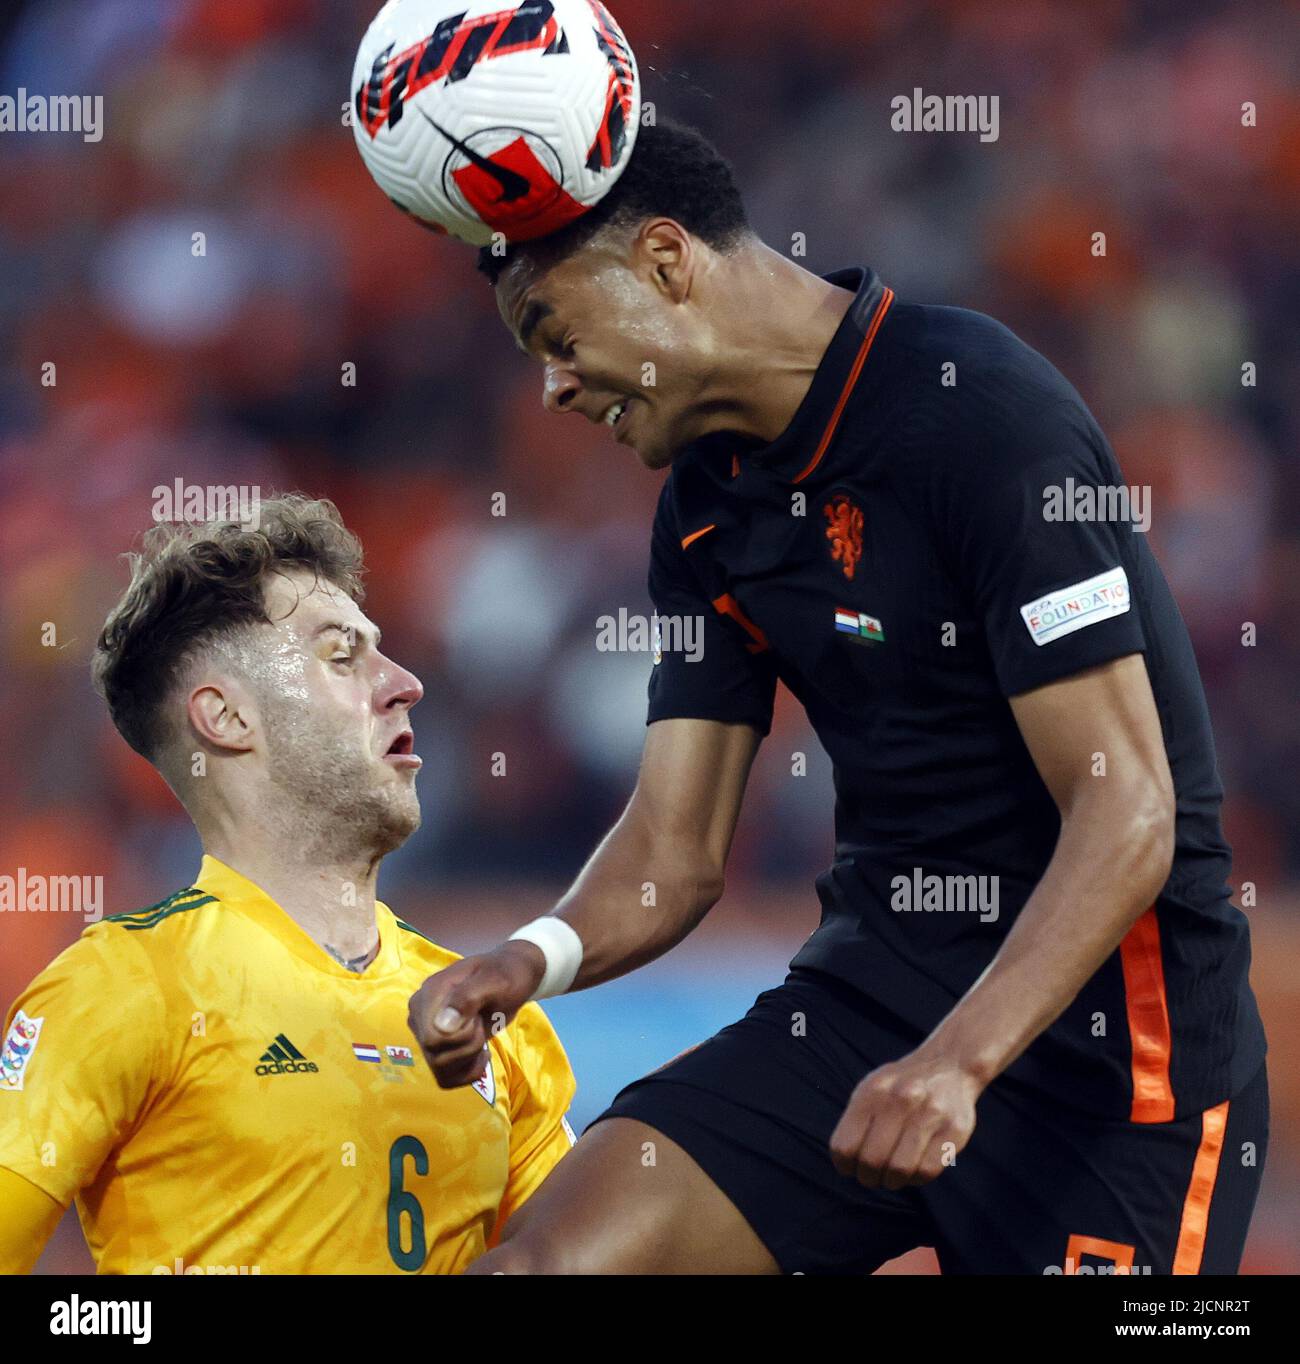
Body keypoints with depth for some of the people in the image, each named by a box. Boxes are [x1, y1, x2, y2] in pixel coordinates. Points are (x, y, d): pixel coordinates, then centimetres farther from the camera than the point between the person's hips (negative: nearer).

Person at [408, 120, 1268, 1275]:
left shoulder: (979, 410, -16)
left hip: (1108, 1029, -7)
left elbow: (1127, 814, -21)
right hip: (870, 991, 7)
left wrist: (959, 1060, -31)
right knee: (544, 1259, -11)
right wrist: (536, 957, -12)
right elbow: (677, 847, 9)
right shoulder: (708, 500, 10)